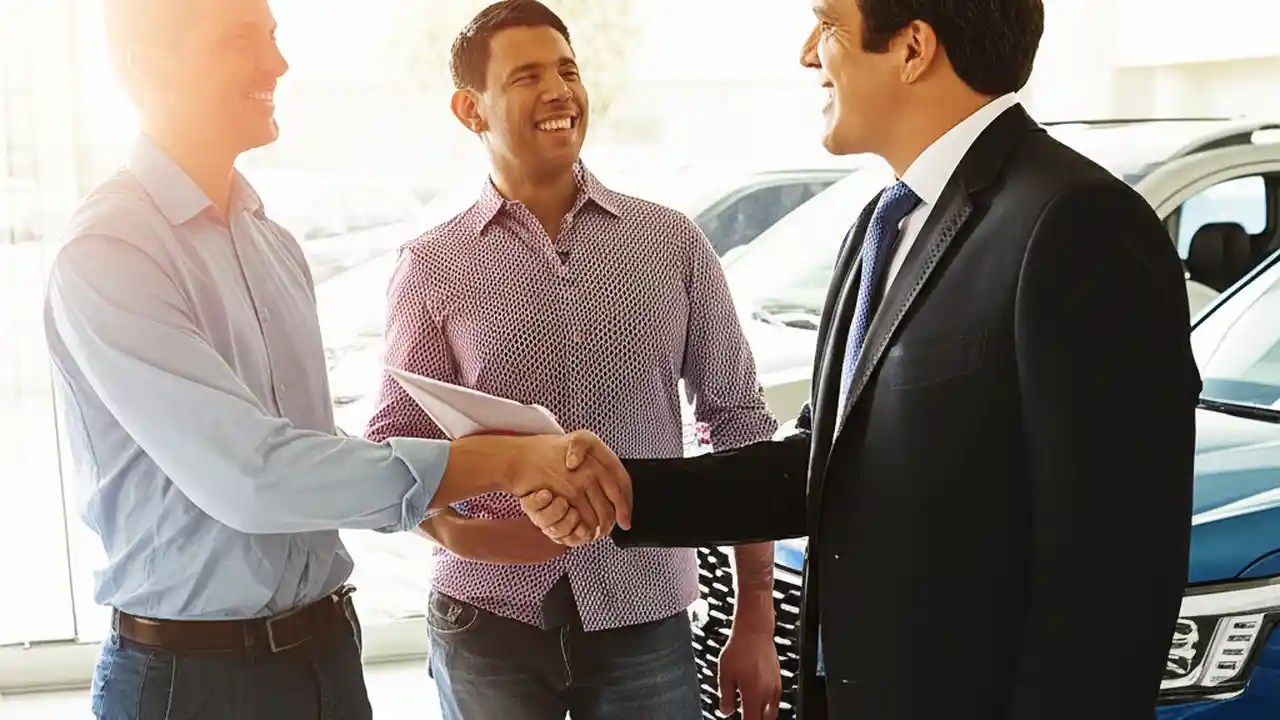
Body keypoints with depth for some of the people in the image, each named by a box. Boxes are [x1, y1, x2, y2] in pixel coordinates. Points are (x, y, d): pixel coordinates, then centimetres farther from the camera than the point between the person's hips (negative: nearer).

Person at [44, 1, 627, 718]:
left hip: (328, 648, 6)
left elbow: (313, 453, 9)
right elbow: (248, 475, -25)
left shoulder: (272, 242, 8)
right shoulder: (105, 257, -16)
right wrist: (500, 460, -26)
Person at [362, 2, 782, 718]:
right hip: (490, 625, -1)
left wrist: (756, 623, 3)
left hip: (645, 622, 1)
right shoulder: (434, 267, -1)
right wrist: (450, 528, -20)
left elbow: (742, 424, 5)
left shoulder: (674, 242, 1)